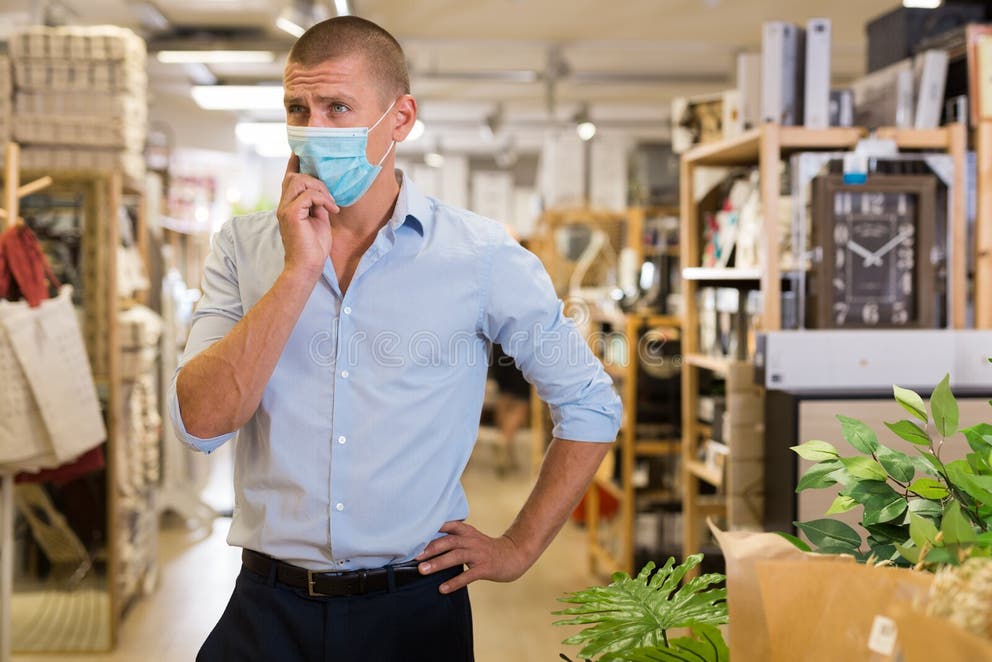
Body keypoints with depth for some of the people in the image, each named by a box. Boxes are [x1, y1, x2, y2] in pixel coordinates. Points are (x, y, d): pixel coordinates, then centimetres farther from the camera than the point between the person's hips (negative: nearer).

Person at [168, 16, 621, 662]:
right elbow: (201, 419, -12)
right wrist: (300, 271, -17)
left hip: (415, 609, -1)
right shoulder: (242, 248, 1)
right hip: (270, 609, 1)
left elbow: (591, 408, 4)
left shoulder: (481, 256, -4)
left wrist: (518, 549, 2)